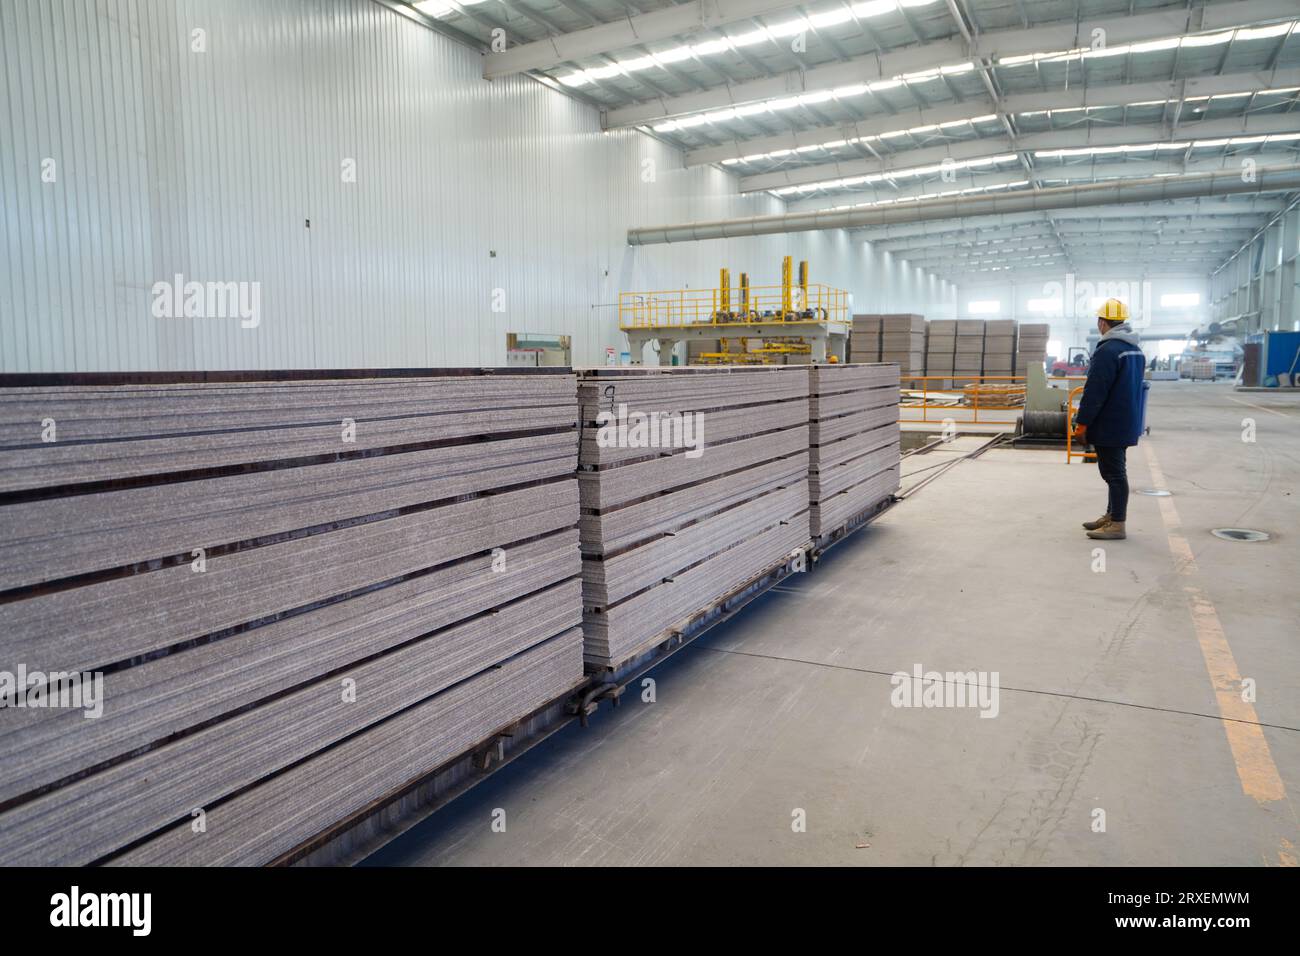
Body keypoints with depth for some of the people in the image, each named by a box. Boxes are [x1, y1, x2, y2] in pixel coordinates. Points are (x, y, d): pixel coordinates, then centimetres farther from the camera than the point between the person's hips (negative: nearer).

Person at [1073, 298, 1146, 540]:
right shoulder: (1135, 349, 13)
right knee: (1115, 470, 18)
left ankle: (1117, 525, -2)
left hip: (1109, 425, -10)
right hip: (1127, 423, 10)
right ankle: (1112, 515, 28)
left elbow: (1094, 392, -21)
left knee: (1114, 472, -5)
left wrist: (1082, 423, -16)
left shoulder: (1107, 350, -19)